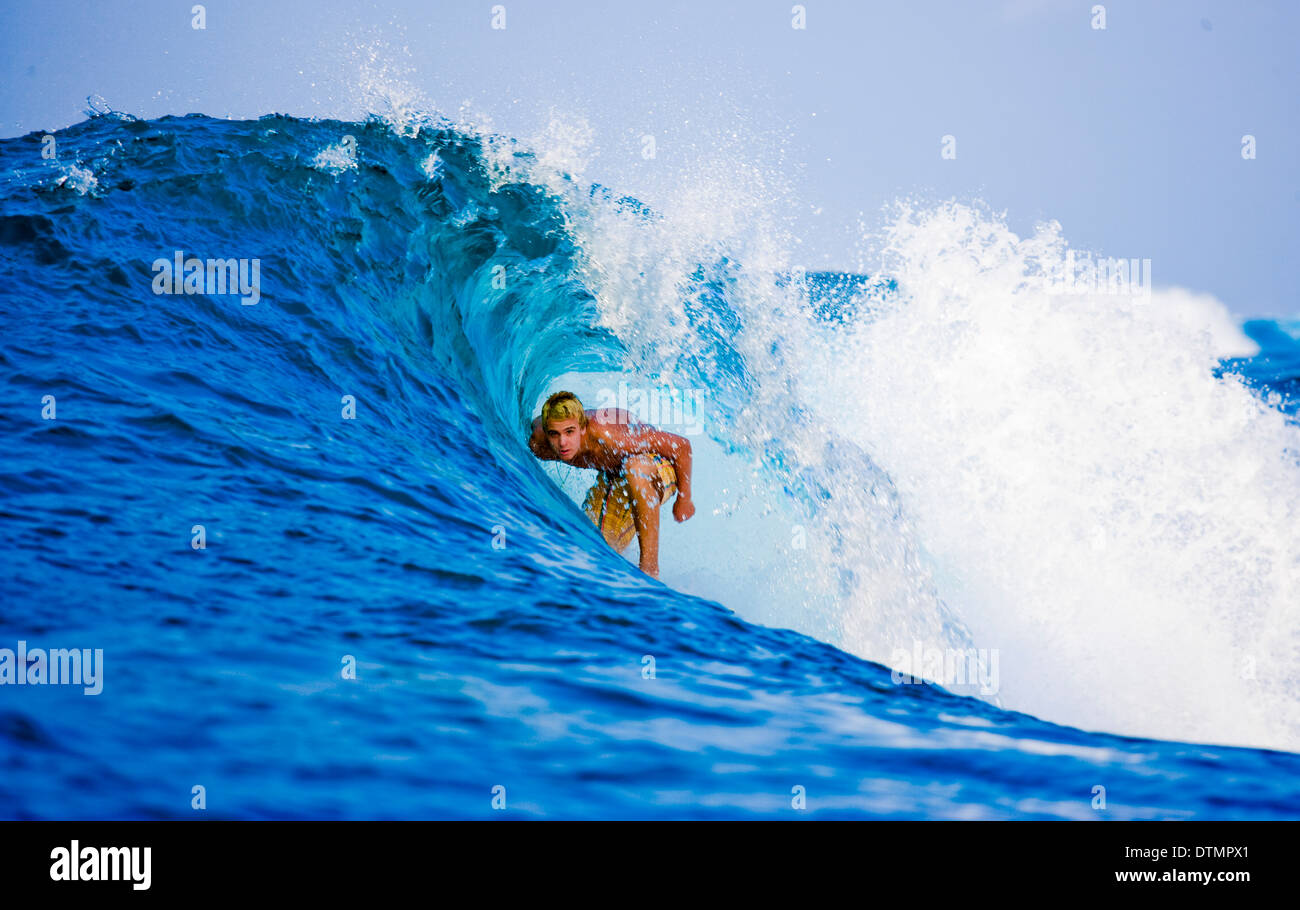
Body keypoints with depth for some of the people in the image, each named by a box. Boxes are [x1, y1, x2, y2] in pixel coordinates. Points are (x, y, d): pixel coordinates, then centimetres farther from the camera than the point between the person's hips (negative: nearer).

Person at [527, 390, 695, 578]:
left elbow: (682, 445, -31)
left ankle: (649, 565, -35)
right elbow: (535, 422, 3)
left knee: (634, 466, -42)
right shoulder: (538, 444, -25)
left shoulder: (608, 436, -41)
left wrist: (684, 499, -22)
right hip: (612, 477, 6)